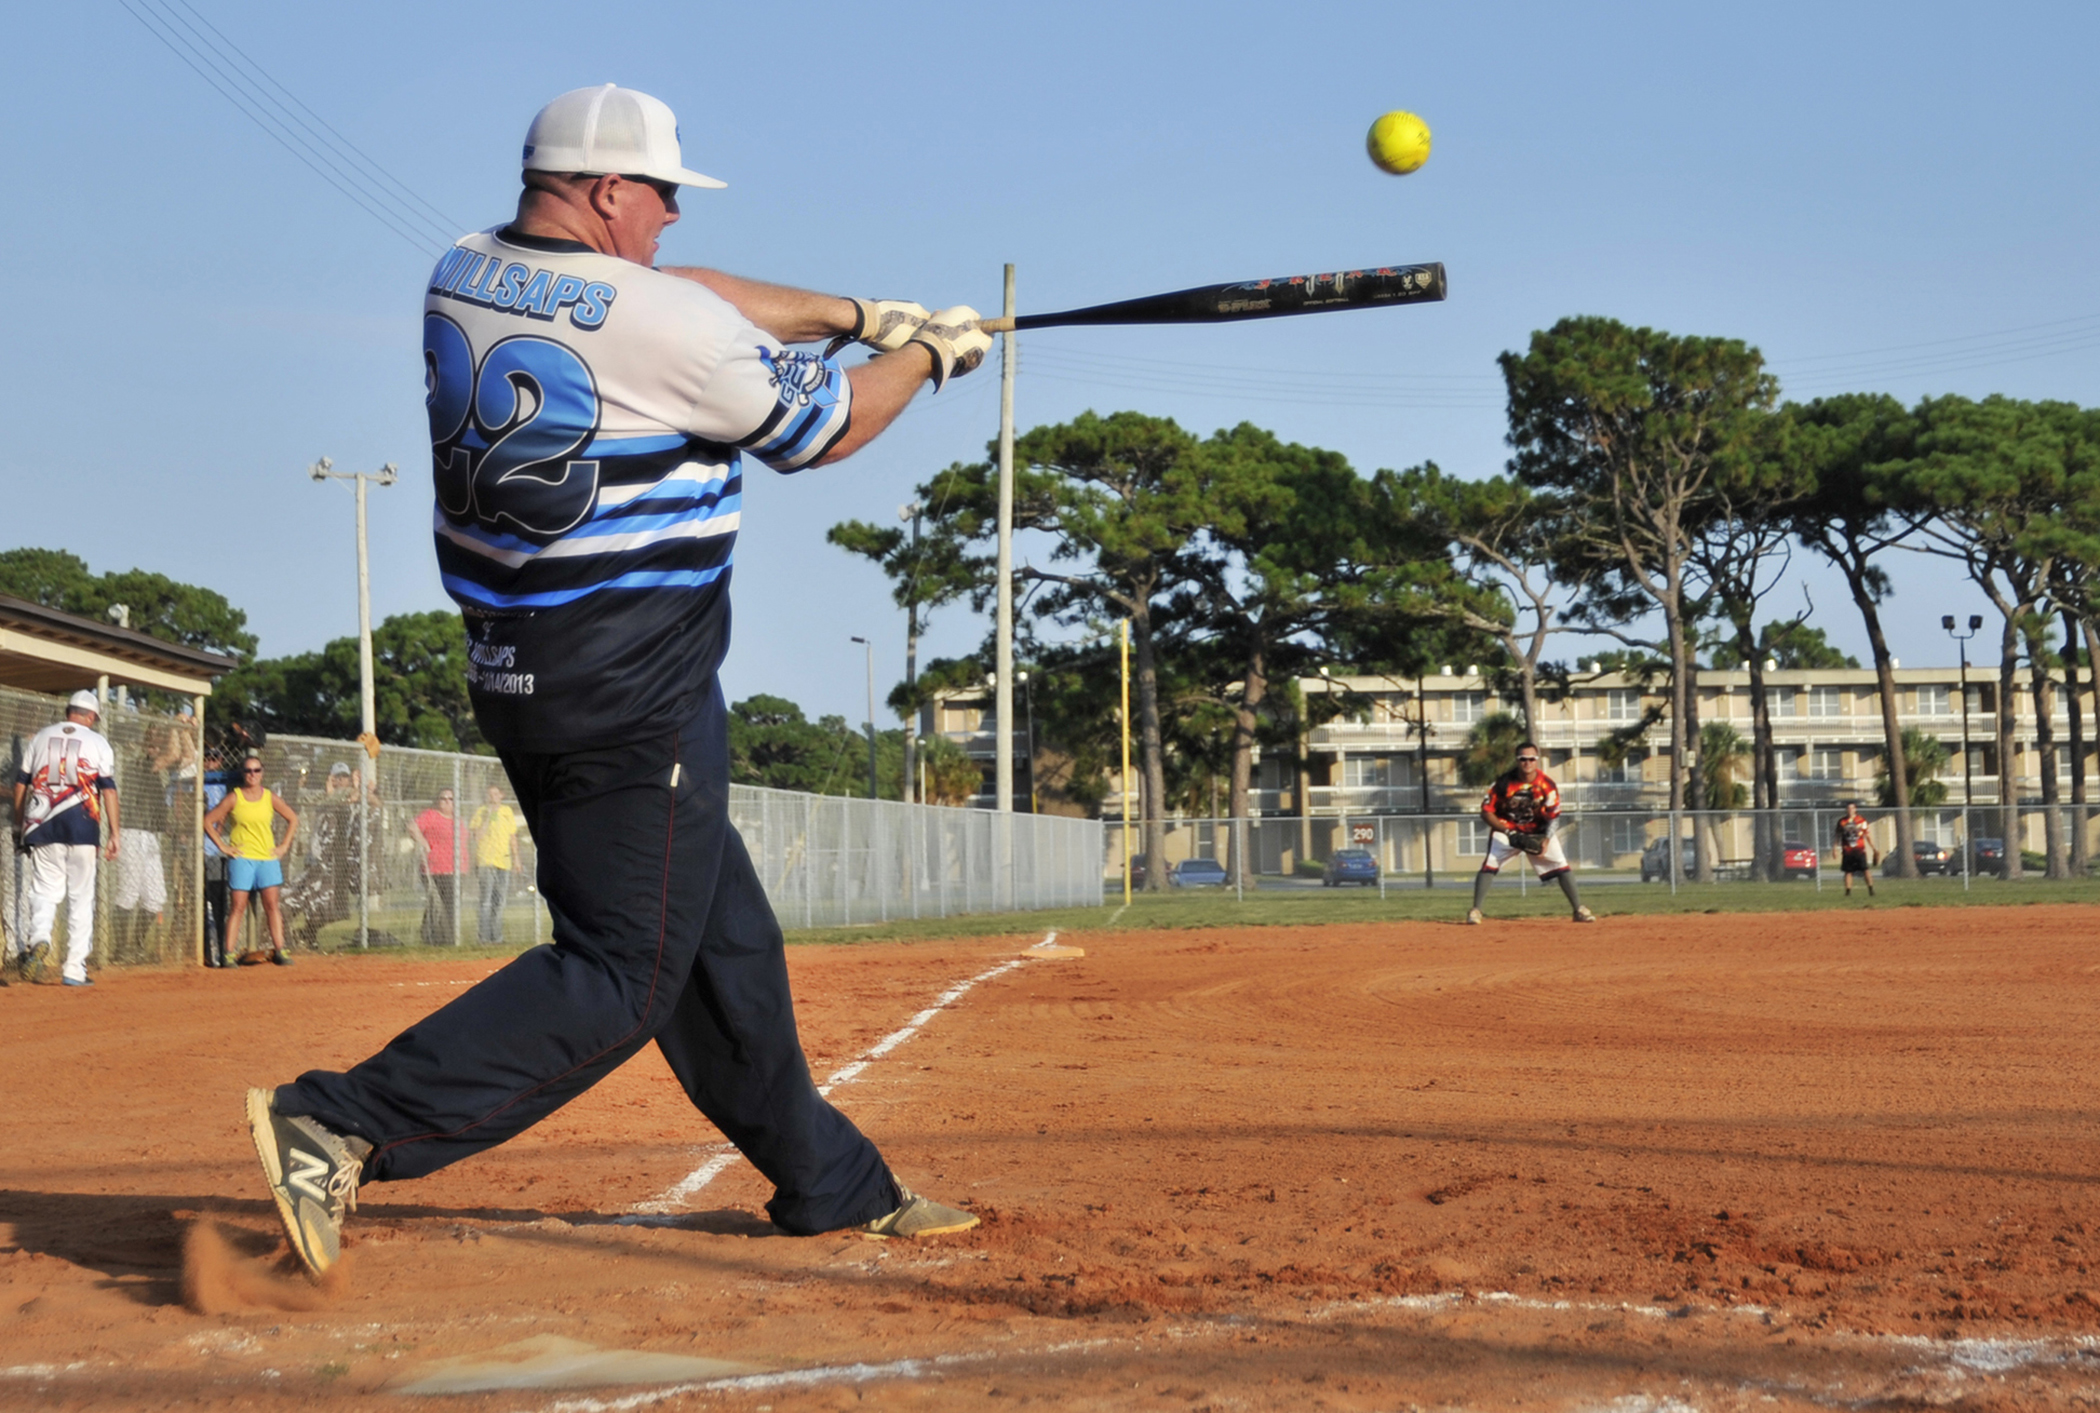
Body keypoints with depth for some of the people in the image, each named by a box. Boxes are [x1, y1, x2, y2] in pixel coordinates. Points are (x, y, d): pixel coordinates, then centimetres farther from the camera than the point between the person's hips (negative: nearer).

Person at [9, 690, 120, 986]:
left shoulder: (40, 738, 11)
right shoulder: (97, 743, 3)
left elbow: (21, 784, 12)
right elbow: (108, 789, -3)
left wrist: (19, 827, 20)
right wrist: (115, 833, -2)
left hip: (42, 827, 2)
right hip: (81, 828, -2)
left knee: (44, 891, 6)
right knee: (81, 897, 5)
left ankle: (38, 938, -25)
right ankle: (74, 969, 5)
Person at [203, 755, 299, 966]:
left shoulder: (270, 797, 6)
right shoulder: (234, 797, -2)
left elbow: (293, 819, 16)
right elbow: (208, 821, -1)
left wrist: (284, 846, 8)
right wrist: (222, 846, -6)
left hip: (268, 857, 3)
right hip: (241, 857, -3)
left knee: (273, 905, -1)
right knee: (237, 907, -4)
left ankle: (279, 950, 2)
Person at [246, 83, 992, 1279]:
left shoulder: (460, 279, 6)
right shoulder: (664, 325, -16)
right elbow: (824, 427, -1)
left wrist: (858, 313, 22)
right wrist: (928, 356, 18)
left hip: (517, 677, 9)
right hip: (634, 695, -9)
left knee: (725, 941, 17)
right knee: (624, 974, -4)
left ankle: (834, 1189, 27)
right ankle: (344, 1124, -13)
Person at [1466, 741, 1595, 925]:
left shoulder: (1547, 784, -17)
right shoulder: (1504, 782, -21)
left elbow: (1552, 817, -10)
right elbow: (1486, 812, -18)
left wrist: (1546, 840, -25)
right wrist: (1508, 833, -27)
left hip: (1538, 831, 1)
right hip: (1506, 829, -1)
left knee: (1561, 865, -8)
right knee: (1490, 863, -20)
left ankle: (1579, 910, 1)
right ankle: (1474, 911, -17)